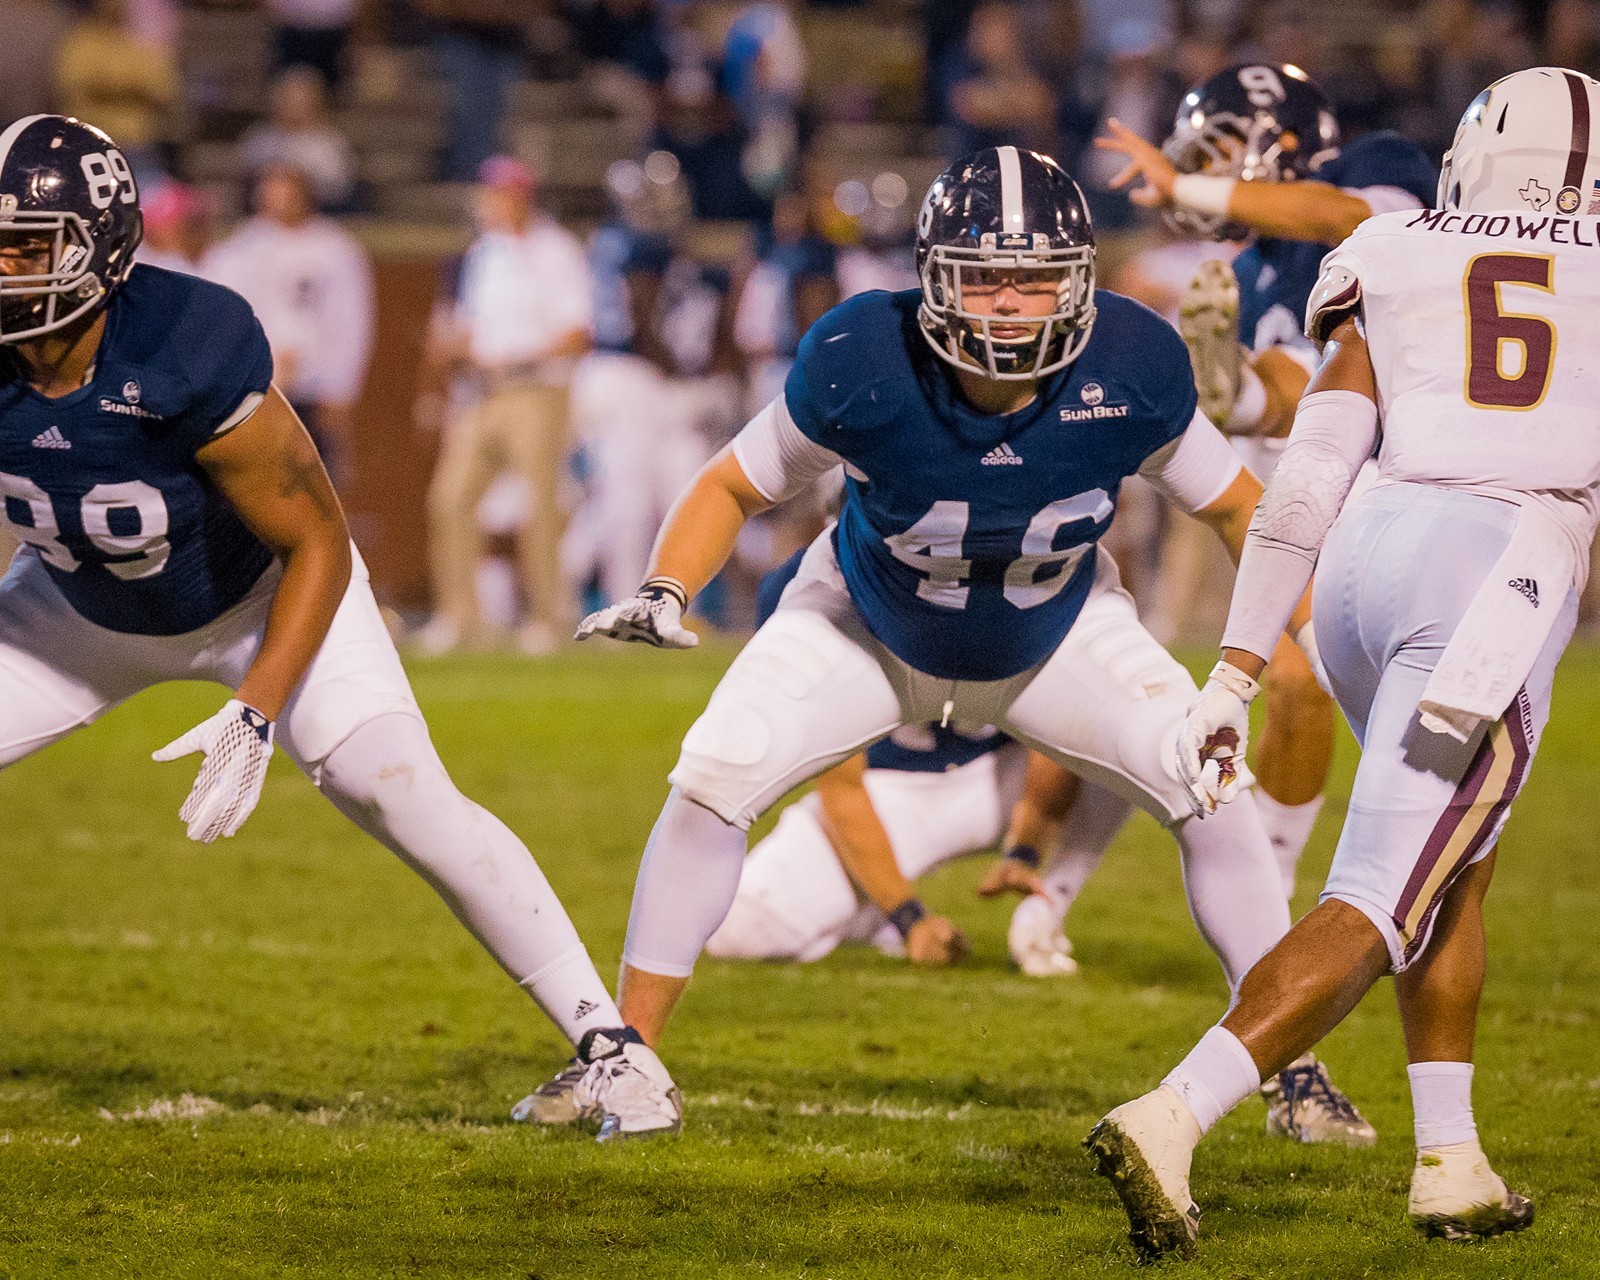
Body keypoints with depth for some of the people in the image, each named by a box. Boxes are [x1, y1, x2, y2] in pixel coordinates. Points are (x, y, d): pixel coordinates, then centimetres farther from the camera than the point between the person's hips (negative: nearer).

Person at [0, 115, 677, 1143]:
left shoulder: (195, 357, -37)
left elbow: (319, 546, -25)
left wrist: (255, 715, -32)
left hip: (261, 595, -5)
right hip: (84, 609, 5)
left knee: (398, 793, -20)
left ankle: (606, 1039, -12)